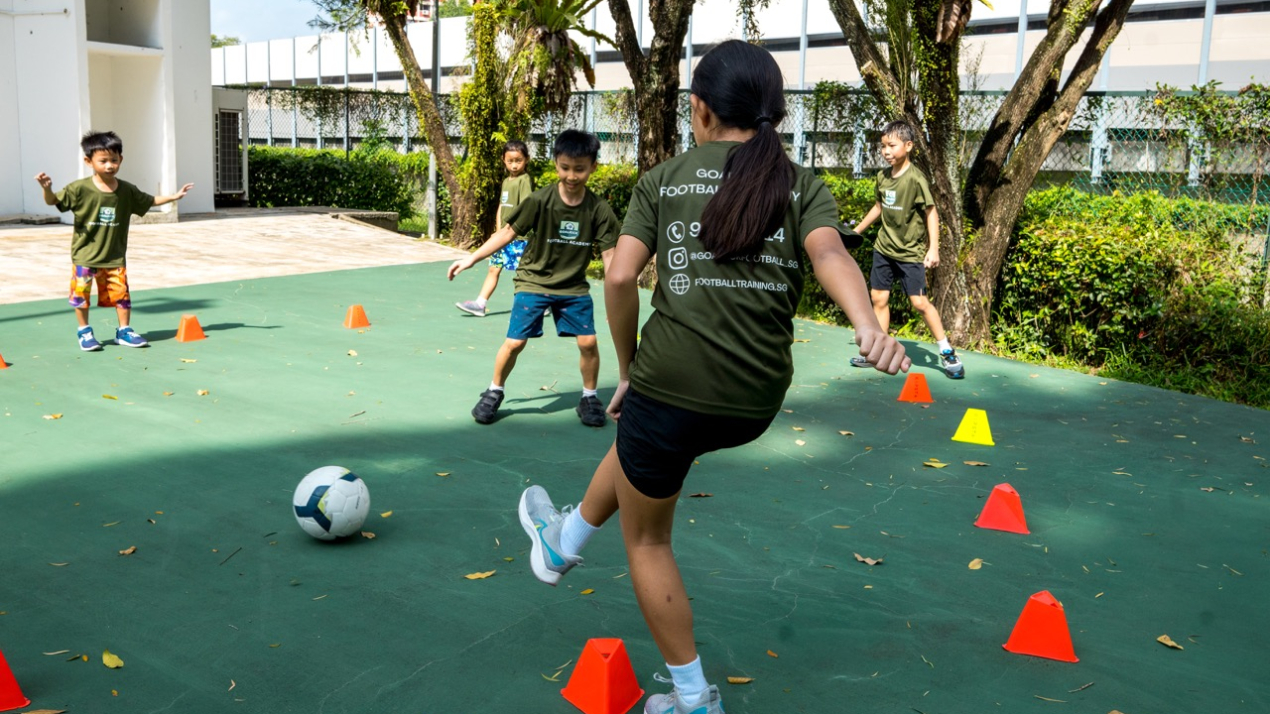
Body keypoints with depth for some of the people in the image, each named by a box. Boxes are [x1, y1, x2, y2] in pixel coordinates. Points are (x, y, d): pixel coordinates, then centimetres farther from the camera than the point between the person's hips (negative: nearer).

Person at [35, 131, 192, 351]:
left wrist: (173, 197, 12)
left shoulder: (127, 191, 1)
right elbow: (53, 201, -13)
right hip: (85, 254, -3)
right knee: (81, 292, 2)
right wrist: (47, 189, -33)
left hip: (115, 256, 3)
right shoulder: (80, 189, -11)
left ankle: (124, 331, 20)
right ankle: (84, 332, 20)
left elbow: (149, 201, 17)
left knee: (121, 292, 5)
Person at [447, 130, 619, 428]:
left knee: (588, 342, -7)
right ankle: (494, 392, 19)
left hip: (574, 286, 2)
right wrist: (472, 258, -9)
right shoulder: (540, 201, -17)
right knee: (515, 342, -5)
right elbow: (508, 232, -8)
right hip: (533, 282, -1)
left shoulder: (599, 209, -13)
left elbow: (609, 253, -8)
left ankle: (589, 397, 17)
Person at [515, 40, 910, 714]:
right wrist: (868, 324, -32)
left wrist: (628, 370, 4)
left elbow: (621, 277, -8)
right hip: (758, 399, 5)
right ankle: (564, 543, 57)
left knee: (646, 538, 20)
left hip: (673, 378, -4)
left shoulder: (664, 180, 3)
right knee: (638, 441, 35)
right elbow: (829, 253, -15)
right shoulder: (803, 187, 6)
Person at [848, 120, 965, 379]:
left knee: (919, 302, -9)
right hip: (884, 248, 7)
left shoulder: (916, 179, -16)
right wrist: (858, 229, 26)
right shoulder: (883, 176, 3)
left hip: (910, 252, -7)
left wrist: (933, 248, -20)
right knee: (878, 298, 8)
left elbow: (931, 212, -14)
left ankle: (947, 352, 4)